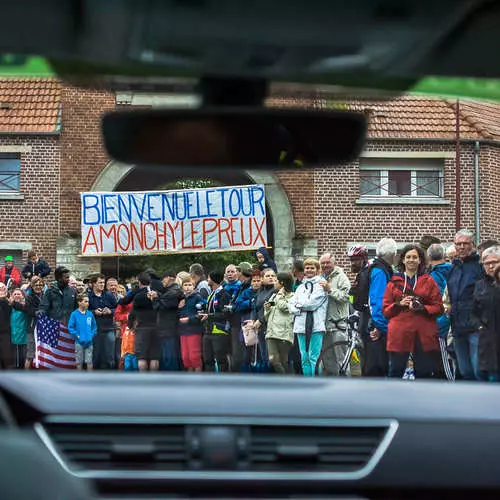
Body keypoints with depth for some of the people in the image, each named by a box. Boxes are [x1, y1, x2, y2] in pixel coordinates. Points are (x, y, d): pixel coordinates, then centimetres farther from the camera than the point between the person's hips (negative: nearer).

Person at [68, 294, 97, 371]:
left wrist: (92, 335, -2)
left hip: (89, 342, 2)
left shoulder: (90, 314, 1)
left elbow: (94, 326, 10)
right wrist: (77, 335, -11)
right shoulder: (74, 314, -7)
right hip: (79, 342, -2)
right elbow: (70, 327, -5)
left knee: (89, 362, 4)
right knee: (79, 362, 8)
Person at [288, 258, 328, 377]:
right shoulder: (301, 287, 21)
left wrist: (298, 304, 3)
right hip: (301, 326, 7)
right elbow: (291, 305, 13)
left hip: (316, 326, -7)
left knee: (314, 358, -10)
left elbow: (311, 303, -12)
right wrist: (299, 310, -6)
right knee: (304, 358, 8)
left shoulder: (321, 285, -1)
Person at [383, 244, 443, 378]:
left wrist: (422, 308, -13)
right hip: (399, 334, 0)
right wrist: (399, 304, -10)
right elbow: (385, 310, 8)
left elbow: (438, 307, 3)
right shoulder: (394, 282, 11)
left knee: (424, 372, 4)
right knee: (395, 372, -1)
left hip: (423, 335, 0)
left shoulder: (428, 281, 9)